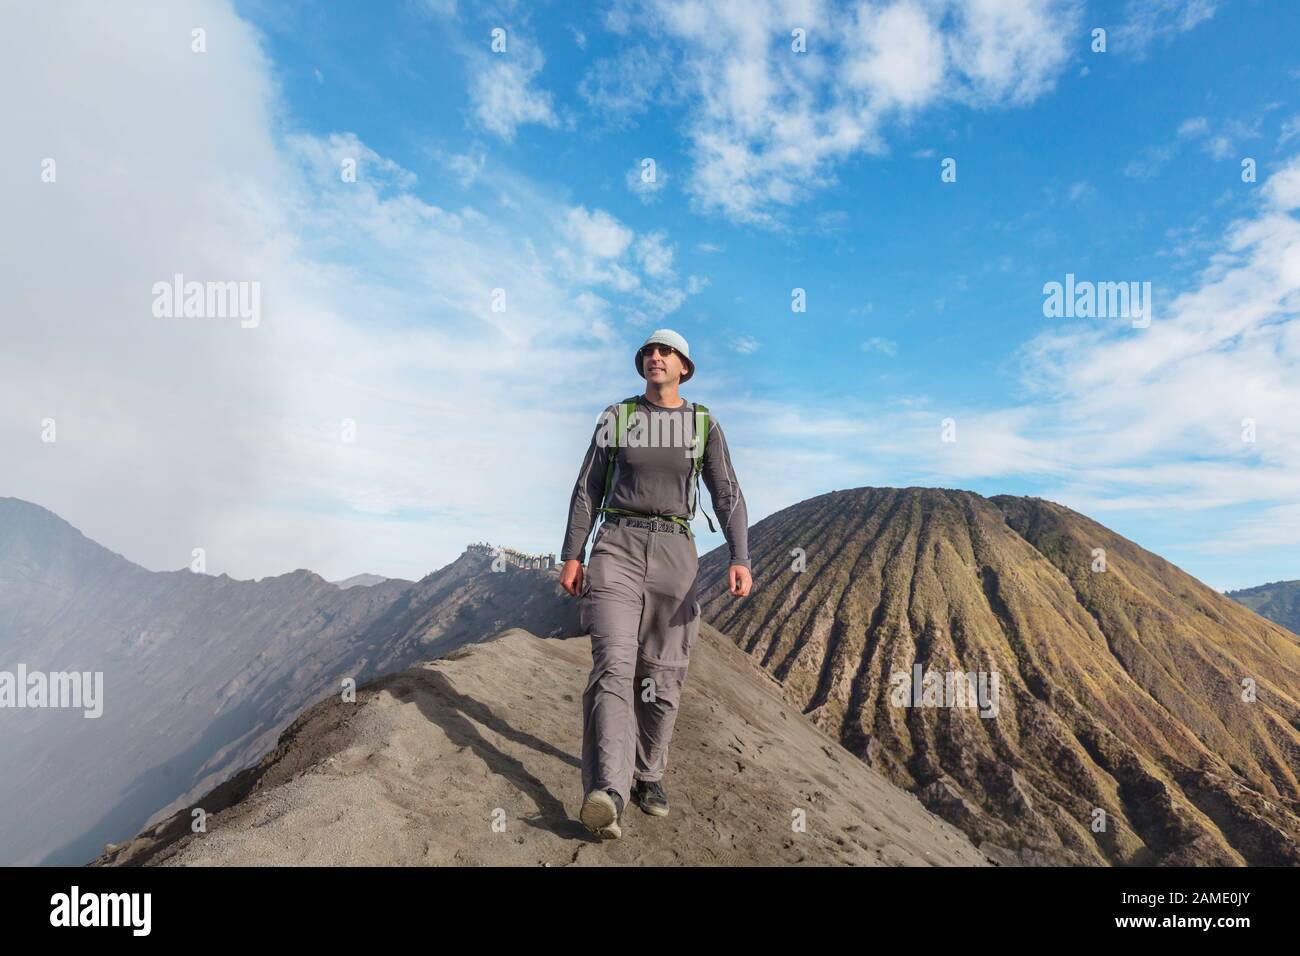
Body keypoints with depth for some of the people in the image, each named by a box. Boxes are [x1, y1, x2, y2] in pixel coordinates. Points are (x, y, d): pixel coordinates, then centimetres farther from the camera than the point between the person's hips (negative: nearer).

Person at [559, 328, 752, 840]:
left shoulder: (705, 425, 8)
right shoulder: (616, 417, 8)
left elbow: (728, 496, 0)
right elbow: (587, 491, 8)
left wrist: (740, 559, -15)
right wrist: (571, 556, 0)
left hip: (674, 552, 2)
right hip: (618, 546, -1)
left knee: (661, 674, 5)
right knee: (613, 662, -19)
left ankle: (647, 775, 26)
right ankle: (607, 795, -31)